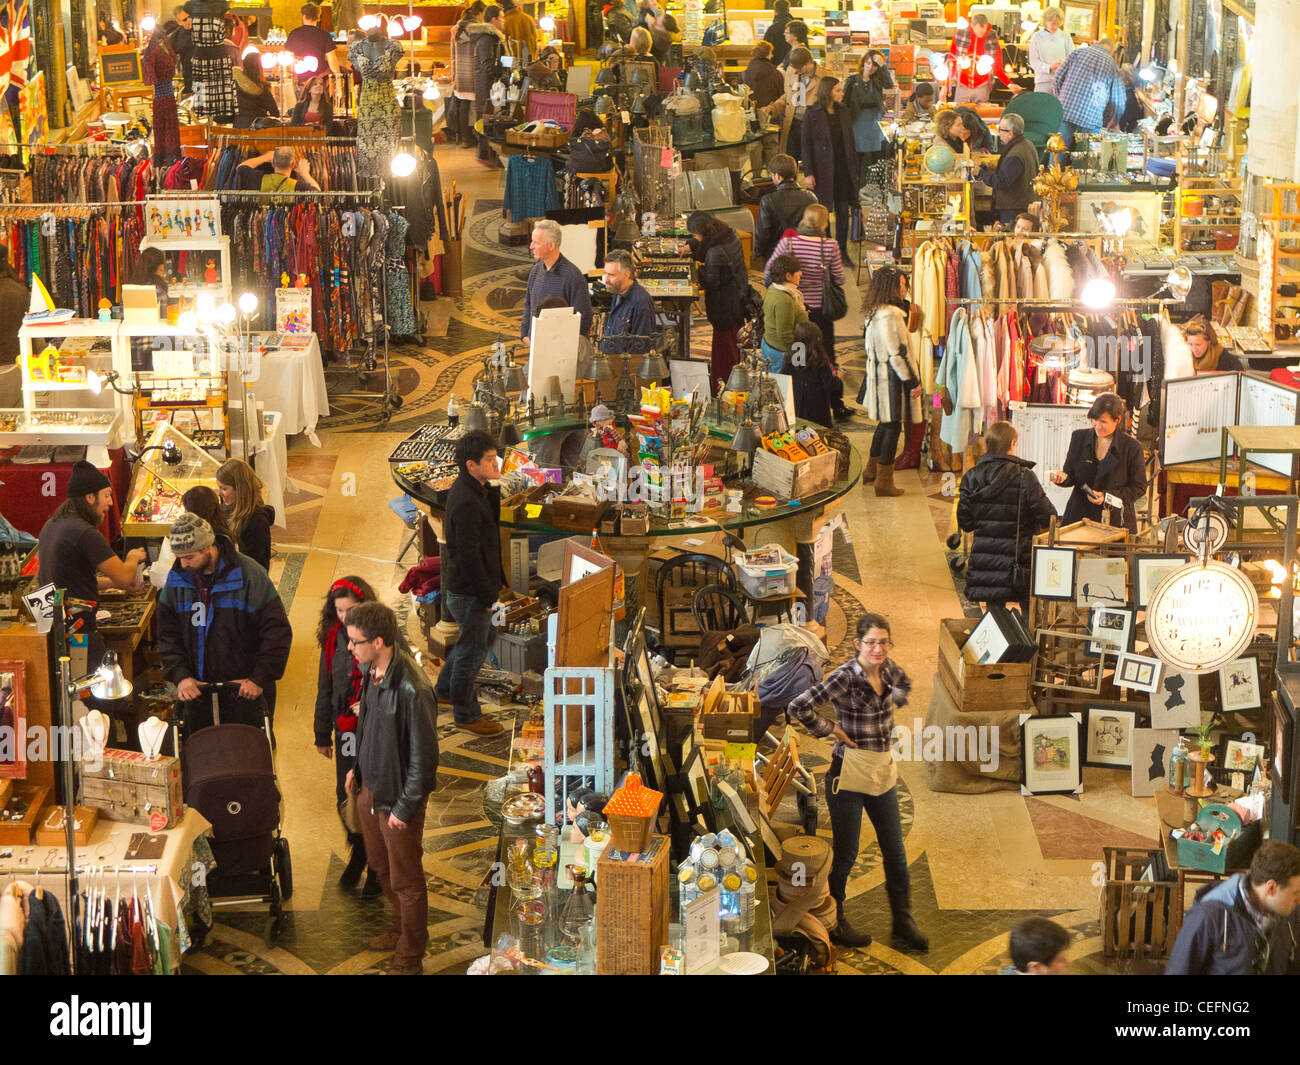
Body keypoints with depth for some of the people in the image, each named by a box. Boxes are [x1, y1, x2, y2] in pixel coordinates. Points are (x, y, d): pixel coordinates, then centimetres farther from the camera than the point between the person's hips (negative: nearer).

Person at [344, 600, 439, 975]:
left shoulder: (412, 690, -32)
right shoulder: (371, 671, -5)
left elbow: (423, 756, -25)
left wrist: (404, 807, -19)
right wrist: (358, 768, 19)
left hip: (398, 796, -9)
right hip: (370, 788, 9)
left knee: (406, 879, 9)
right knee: (380, 864, 26)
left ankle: (409, 957, 27)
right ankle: (401, 929, 48)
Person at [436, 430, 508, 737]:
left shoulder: (473, 490, 3)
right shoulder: (467, 502, -29)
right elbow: (469, 554, -26)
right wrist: (489, 595, -21)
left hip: (460, 585, 10)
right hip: (470, 590, -10)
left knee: (470, 641, 27)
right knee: (473, 649, 5)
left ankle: (446, 689, 46)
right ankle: (466, 715, 20)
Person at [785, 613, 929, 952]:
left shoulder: (887, 668, 0)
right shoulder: (845, 677, -20)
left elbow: (905, 684, 26)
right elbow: (798, 707, -27)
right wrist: (831, 729, -16)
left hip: (883, 772, 6)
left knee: (895, 853, 11)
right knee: (845, 853, 6)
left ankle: (904, 925, 21)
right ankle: (834, 922, 23)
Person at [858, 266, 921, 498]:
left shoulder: (874, 312, 7)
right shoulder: (890, 315, -23)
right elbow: (897, 354, -23)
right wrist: (912, 382, -16)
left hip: (877, 373, 10)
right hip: (891, 379, -10)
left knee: (885, 424, 23)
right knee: (892, 426, 0)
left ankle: (871, 471, 35)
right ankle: (884, 482, 7)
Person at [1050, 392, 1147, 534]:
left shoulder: (1132, 447, -4)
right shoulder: (1079, 438, 5)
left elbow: (1139, 487, -1)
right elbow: (1071, 476, 11)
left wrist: (1107, 497, -12)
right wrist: (1062, 477, -14)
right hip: (1079, 515, 2)